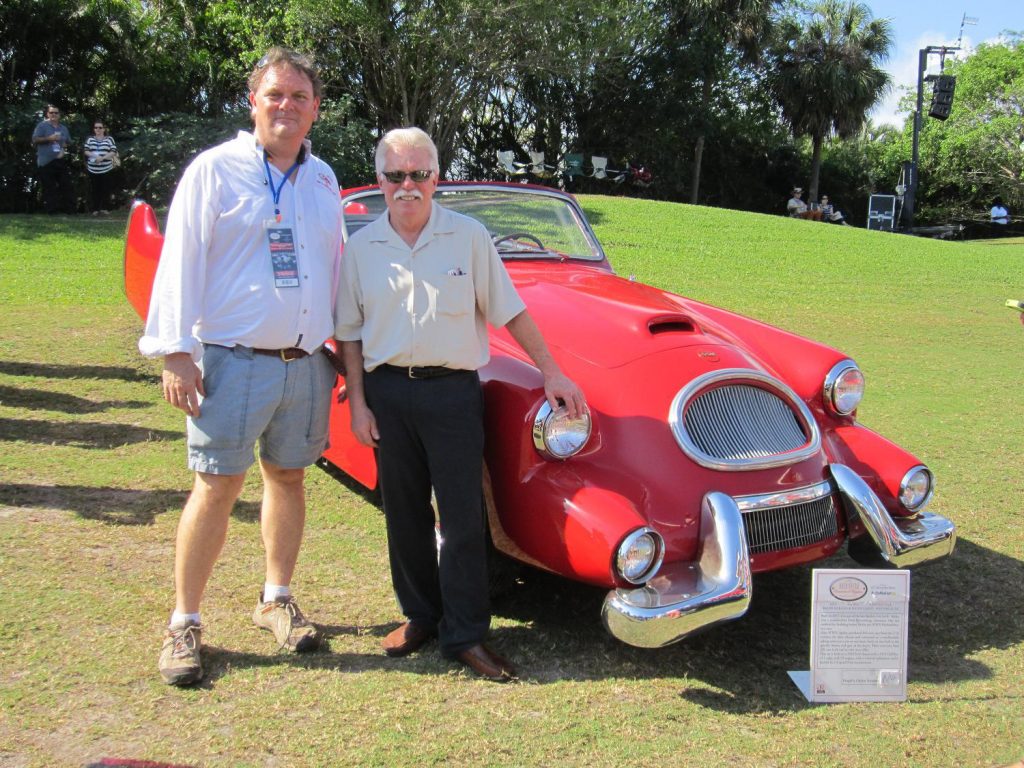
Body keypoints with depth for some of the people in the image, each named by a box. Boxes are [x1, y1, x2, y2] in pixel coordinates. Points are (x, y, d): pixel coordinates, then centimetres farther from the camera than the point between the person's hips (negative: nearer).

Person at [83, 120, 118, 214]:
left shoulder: (109, 139, 5)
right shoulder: (90, 139, 10)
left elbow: (113, 152, -5)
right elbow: (86, 151, 4)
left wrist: (103, 157, -18)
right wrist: (94, 156, -16)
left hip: (106, 169, -1)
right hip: (93, 169, 1)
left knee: (106, 189, 0)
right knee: (94, 189, 2)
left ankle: (104, 208, 12)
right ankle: (94, 209, 7)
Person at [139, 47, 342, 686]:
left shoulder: (323, 180, 13)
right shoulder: (215, 170, -2)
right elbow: (182, 264, -5)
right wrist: (176, 352, -11)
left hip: (307, 362, 5)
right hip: (233, 360, -4)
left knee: (288, 477, 12)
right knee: (217, 487, -3)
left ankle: (277, 600, 28)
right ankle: (185, 624, 9)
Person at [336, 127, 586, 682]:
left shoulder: (468, 236, 0)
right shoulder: (361, 247, 4)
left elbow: (510, 313, 3)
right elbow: (349, 334, 8)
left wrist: (551, 374, 0)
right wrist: (358, 403, 1)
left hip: (454, 391, -2)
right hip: (387, 392, 2)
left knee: (463, 519, 0)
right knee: (405, 515, 11)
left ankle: (465, 634, 11)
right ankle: (419, 615, 28)